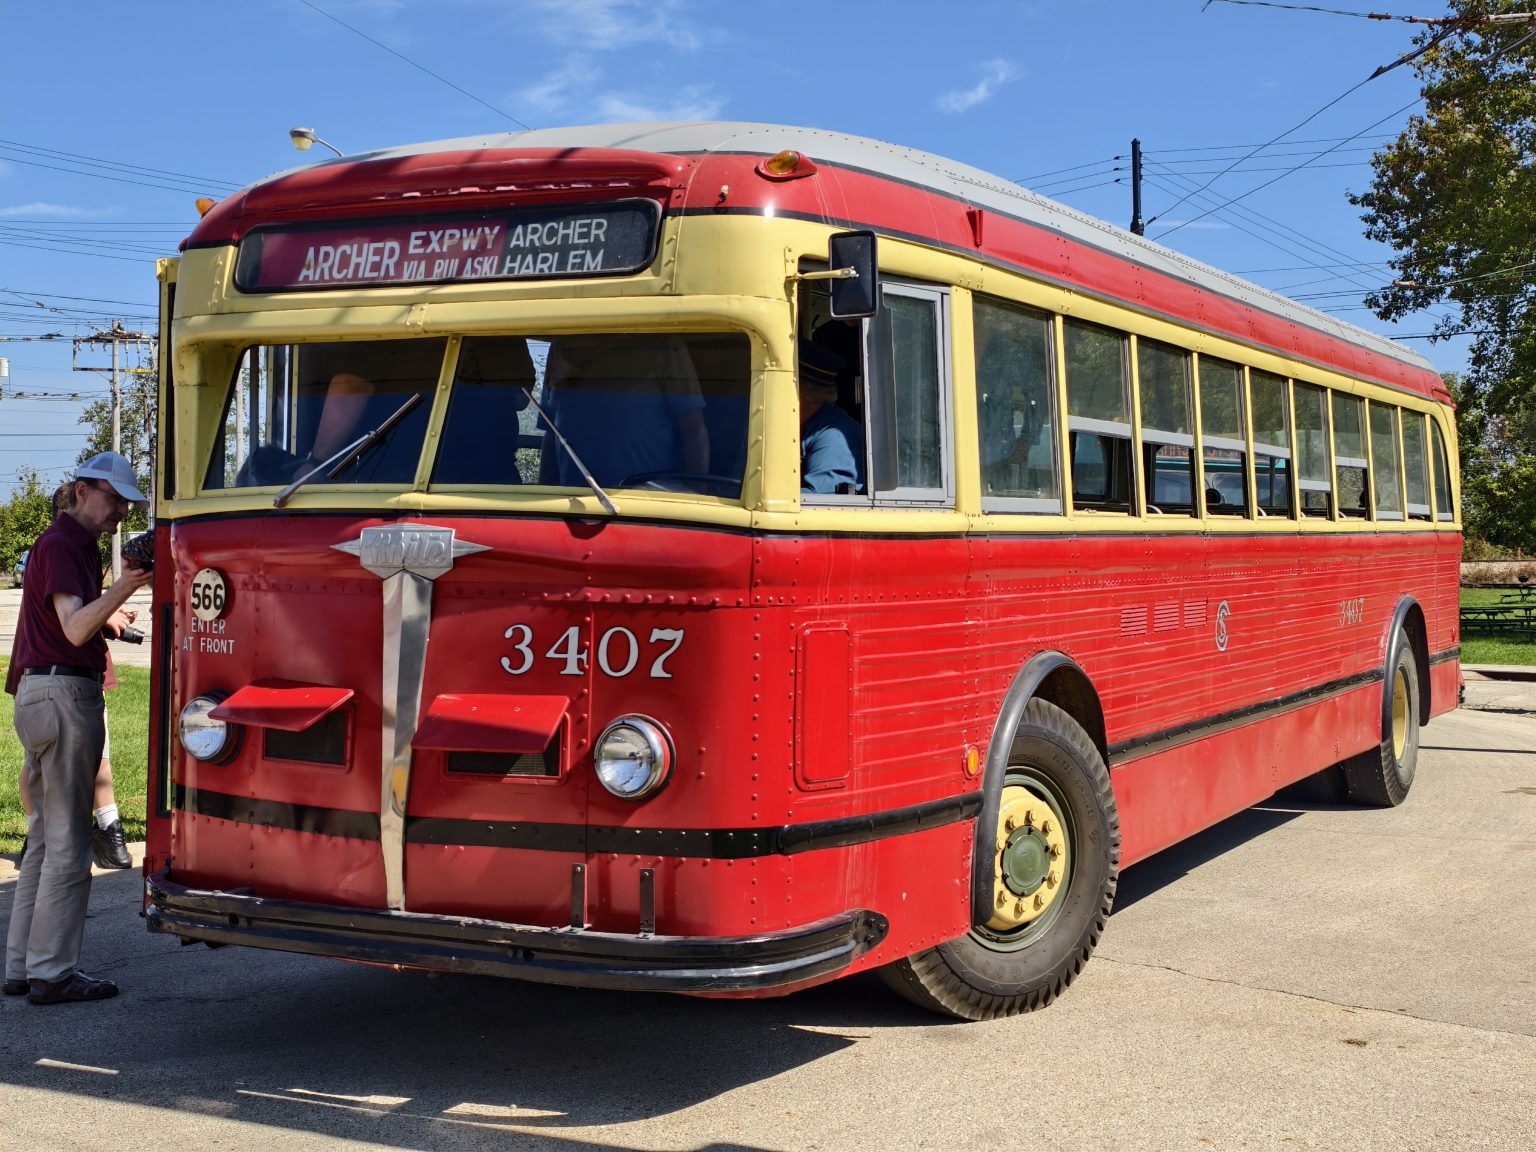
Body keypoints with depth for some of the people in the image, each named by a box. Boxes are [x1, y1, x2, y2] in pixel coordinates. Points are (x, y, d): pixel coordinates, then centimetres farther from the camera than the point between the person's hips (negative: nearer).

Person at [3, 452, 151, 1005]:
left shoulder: (78, 545, 19)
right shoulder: (60, 544, -11)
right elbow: (75, 628, -24)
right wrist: (122, 588, -36)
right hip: (64, 694, -11)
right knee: (66, 844, -6)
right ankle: (51, 974, -2)